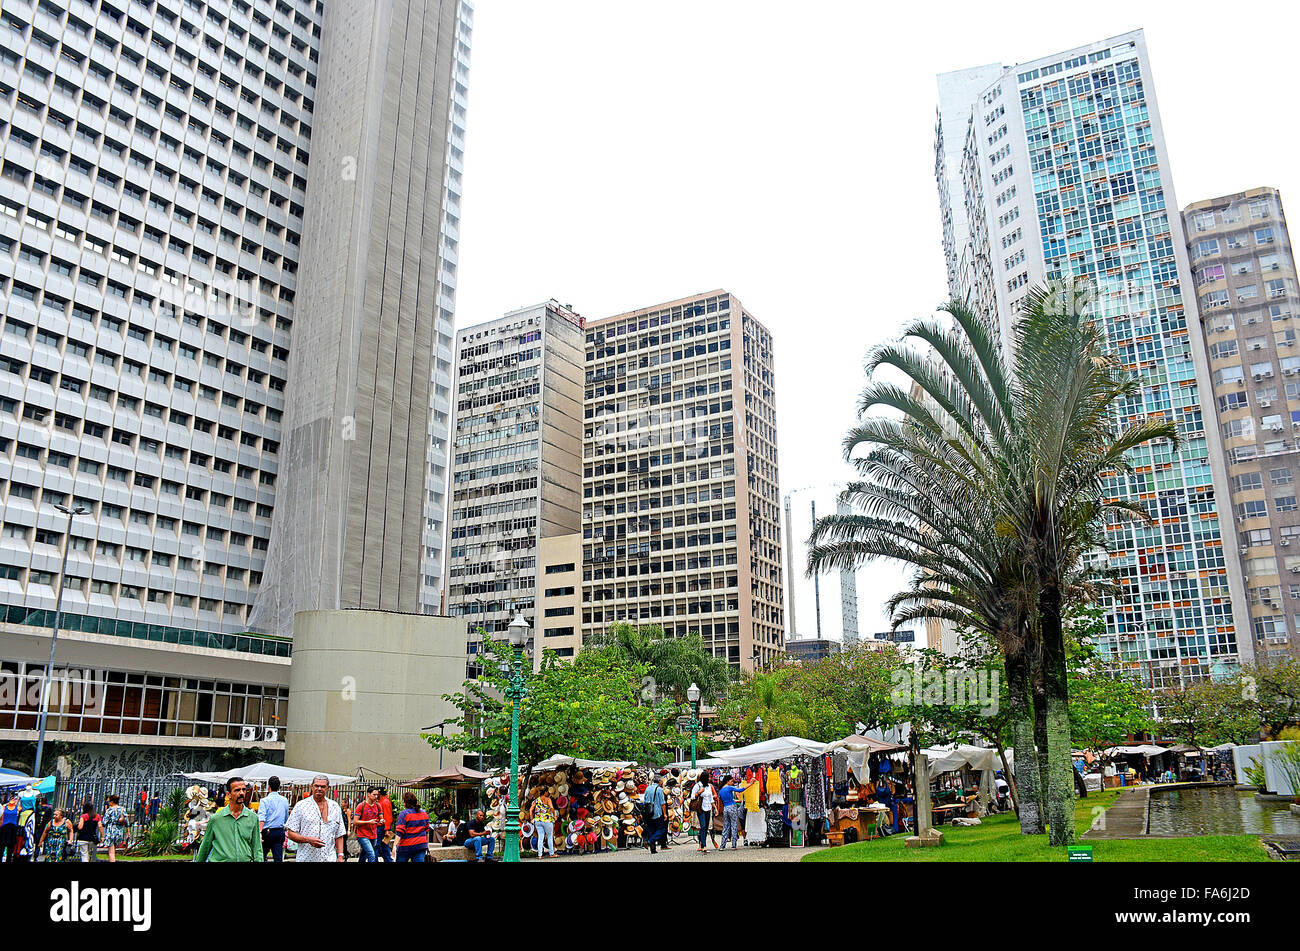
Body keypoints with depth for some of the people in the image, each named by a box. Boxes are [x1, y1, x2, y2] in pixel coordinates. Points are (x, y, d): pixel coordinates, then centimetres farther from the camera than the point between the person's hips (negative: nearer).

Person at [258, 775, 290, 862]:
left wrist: (259, 833, -26)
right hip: (280, 832, 3)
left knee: (262, 856, 14)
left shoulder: (265, 800, -7)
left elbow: (261, 819, -19)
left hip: (267, 832, -3)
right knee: (278, 858, 1)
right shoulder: (284, 800, 7)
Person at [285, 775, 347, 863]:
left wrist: (340, 856, 3)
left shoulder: (335, 807, 12)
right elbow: (291, 833, 0)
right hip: (306, 859, -2)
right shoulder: (301, 806, 3)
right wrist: (308, 840, -15)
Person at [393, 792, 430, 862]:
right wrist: (427, 843, 25)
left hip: (406, 846, -4)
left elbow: (399, 832, -17)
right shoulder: (424, 813, 7)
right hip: (421, 846, 4)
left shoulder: (403, 814, -11)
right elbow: (426, 831, 15)